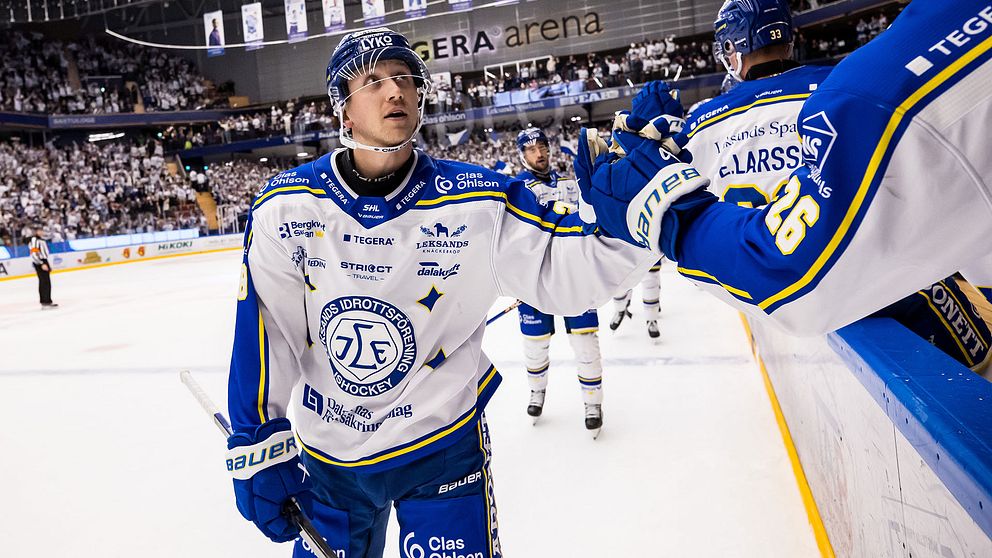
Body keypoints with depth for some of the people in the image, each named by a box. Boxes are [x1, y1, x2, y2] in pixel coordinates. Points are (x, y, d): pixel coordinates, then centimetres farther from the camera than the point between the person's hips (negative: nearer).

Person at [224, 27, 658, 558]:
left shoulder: (478, 201, -14)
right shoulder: (284, 207, -11)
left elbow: (564, 272, -15)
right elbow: (265, 332, -6)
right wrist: (257, 446, -3)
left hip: (442, 446, -1)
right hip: (325, 455, 2)